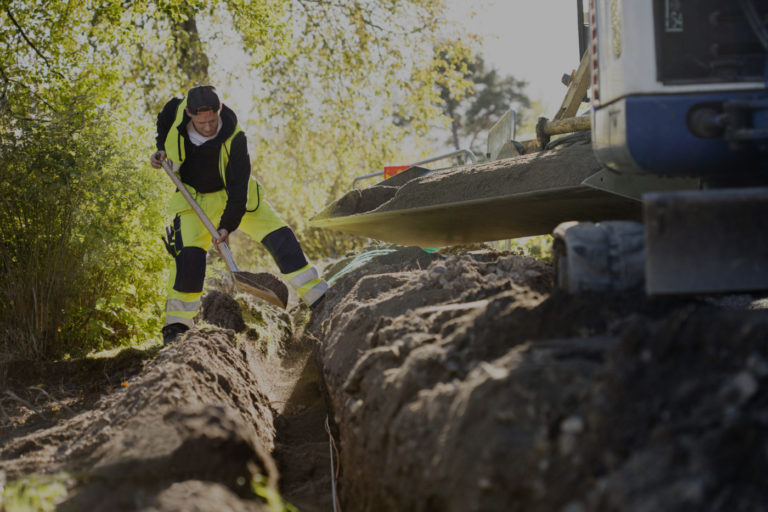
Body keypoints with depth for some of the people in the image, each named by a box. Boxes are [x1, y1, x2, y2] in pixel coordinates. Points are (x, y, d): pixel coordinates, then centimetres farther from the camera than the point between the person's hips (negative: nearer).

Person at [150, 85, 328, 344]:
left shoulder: (233, 138, -31)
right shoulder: (175, 110, -21)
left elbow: (238, 187, -27)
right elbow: (163, 122, 7)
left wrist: (228, 225, -31)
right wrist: (162, 150, -8)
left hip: (234, 194, -1)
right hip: (194, 198, 1)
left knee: (279, 236, -12)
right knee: (189, 254, -20)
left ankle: (319, 297, -3)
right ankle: (176, 324, -7)